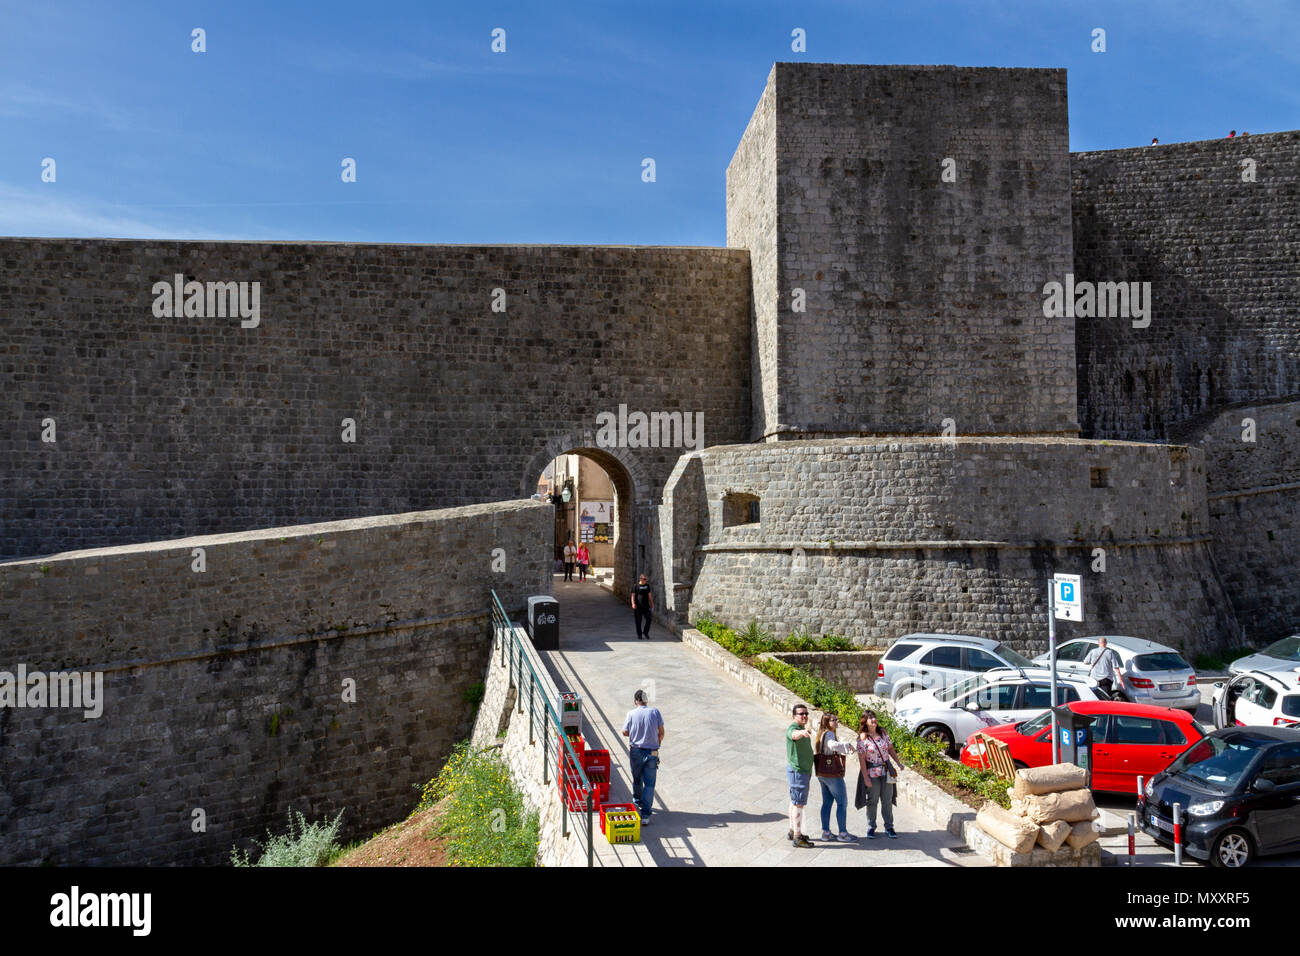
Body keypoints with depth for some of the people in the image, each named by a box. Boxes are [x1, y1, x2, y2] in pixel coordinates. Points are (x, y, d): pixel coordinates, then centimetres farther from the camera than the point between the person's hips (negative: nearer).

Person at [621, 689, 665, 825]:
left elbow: (625, 732, 0)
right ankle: (645, 814, -6)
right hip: (652, 752, -1)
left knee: (637, 779, 22)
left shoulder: (632, 713, -7)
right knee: (649, 783, 1)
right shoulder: (655, 711, -4)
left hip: (635, 751, 1)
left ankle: (638, 801, 45)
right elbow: (661, 732, -1)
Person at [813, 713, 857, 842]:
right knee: (842, 803, 1)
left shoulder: (823, 734, 14)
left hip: (822, 774, 9)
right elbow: (833, 745, -38)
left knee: (826, 802, 13)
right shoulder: (828, 734, -16)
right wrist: (848, 744, -32)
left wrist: (850, 746, 21)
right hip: (832, 774, -9)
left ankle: (825, 832, 17)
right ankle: (843, 833, 5)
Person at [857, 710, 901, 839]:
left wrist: (898, 762, 3)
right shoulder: (863, 738, -12)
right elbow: (861, 759, -13)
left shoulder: (883, 733, 3)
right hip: (872, 773, -4)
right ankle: (871, 828, 19)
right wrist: (866, 777, -15)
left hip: (886, 771, 4)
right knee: (872, 801, 6)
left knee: (887, 801, 8)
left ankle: (889, 827, 20)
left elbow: (890, 749, 13)